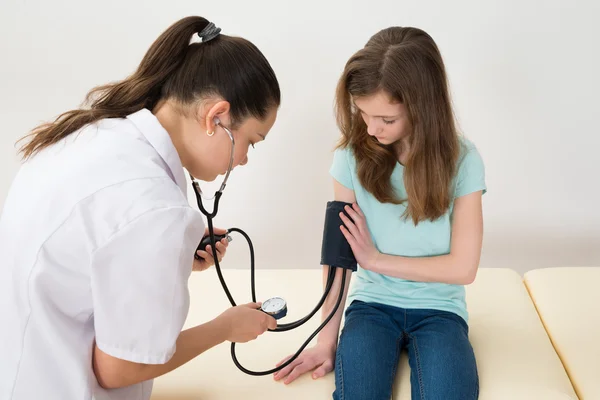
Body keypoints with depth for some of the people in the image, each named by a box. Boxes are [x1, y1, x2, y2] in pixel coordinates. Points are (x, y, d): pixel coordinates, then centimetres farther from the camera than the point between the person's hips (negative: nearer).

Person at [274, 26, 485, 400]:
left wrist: (376, 258, -11)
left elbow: (463, 267, -10)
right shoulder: (352, 156, -8)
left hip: (438, 310, 0)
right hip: (372, 304, 0)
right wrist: (328, 340, -12)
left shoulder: (462, 160, -10)